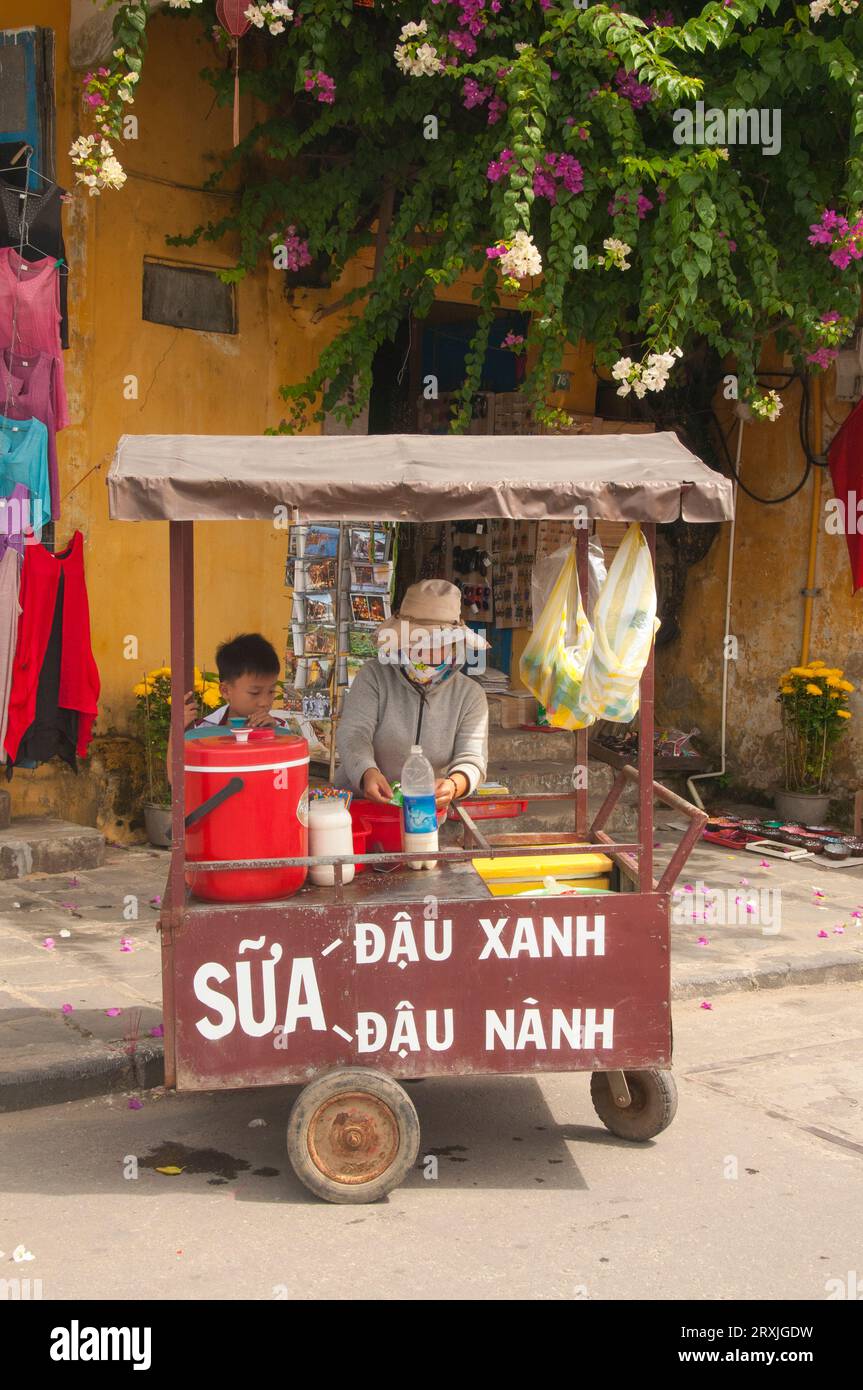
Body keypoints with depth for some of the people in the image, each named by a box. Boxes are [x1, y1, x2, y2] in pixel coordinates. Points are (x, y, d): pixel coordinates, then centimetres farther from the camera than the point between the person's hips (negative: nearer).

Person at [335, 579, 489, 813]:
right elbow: (354, 733, -10)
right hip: (361, 802, -1)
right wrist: (367, 773, -33)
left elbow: (471, 759, -3)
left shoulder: (470, 695, 6)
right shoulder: (373, 676, 3)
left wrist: (453, 785, -28)